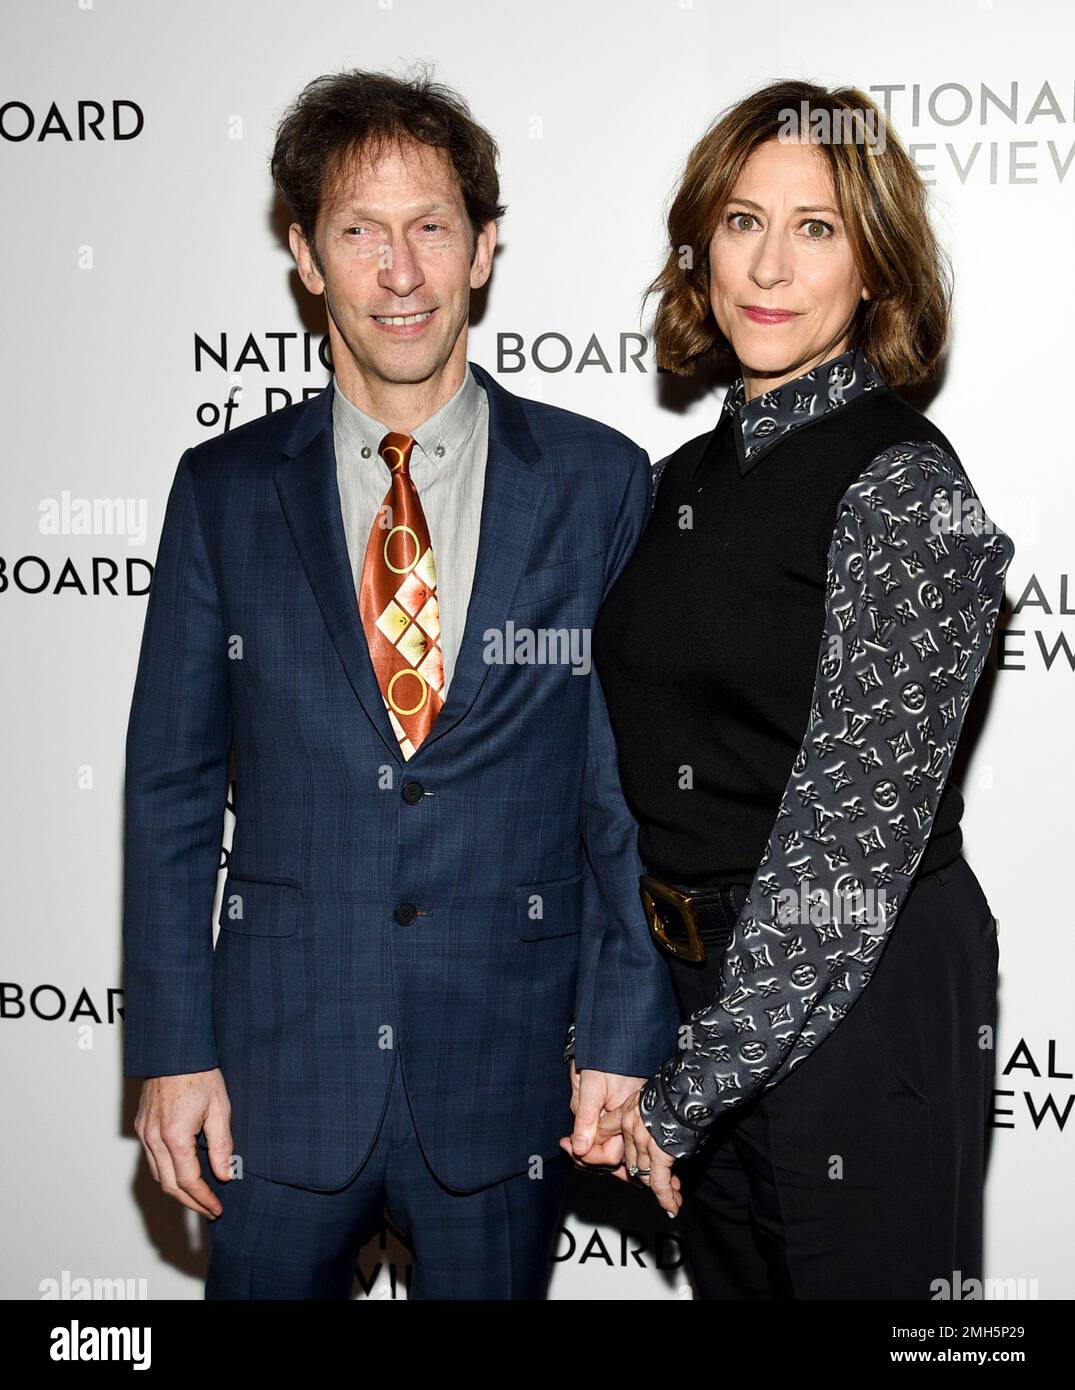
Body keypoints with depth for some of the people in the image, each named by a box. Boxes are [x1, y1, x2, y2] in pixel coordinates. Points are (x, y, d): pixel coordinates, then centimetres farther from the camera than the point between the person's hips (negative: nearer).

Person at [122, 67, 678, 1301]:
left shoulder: (598, 483, -2)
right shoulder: (224, 491, 1)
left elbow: (636, 782, 0)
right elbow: (169, 784, 3)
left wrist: (624, 1038, -4)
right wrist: (170, 1051, -1)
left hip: (509, 1075, 0)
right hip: (278, 1070, 1)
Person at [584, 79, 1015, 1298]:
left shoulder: (902, 488, -15)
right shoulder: (691, 476, 7)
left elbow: (855, 830, -20)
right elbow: (655, 776, 11)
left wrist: (684, 1093, -19)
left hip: (861, 1004, -7)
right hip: (700, 981, 7)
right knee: (731, 1282, 20)